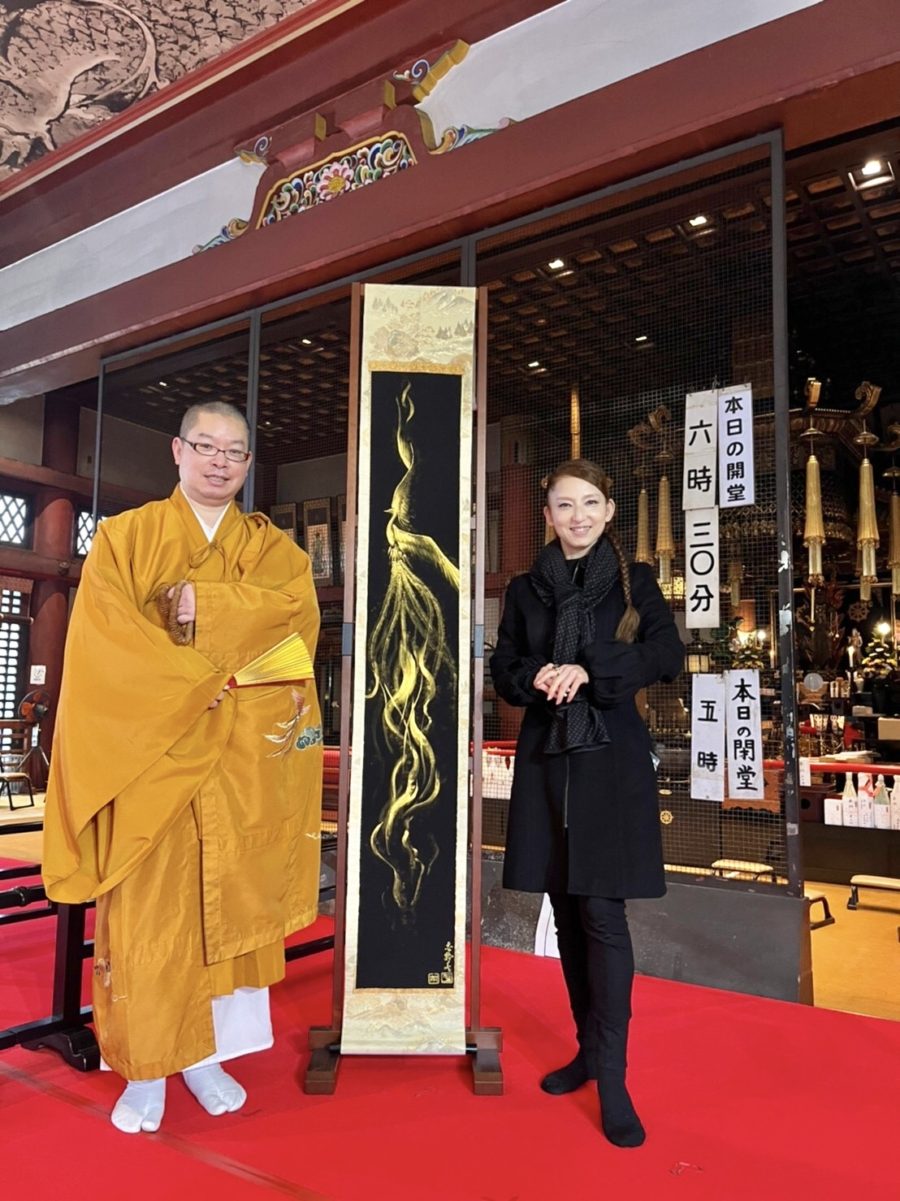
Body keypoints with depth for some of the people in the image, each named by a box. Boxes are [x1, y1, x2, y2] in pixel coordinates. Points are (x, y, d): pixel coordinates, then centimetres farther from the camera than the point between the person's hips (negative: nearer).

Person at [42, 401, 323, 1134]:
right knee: (147, 911, 1)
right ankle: (146, 1068, 16)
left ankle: (206, 1054, 21)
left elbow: (298, 612, -8)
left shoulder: (274, 548, 11)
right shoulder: (125, 537, 5)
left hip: (242, 763, 2)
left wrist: (205, 605, -17)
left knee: (228, 906, 7)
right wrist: (205, 681, -14)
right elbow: (106, 638, -8)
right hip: (153, 756, -2)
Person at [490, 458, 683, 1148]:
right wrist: (535, 678, -14)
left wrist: (589, 670, -20)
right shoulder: (526, 590, 11)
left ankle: (613, 1078, 3)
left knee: (602, 913, -7)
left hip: (610, 761, -3)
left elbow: (668, 656, -9)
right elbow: (503, 672, 8)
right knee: (566, 911, 10)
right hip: (546, 760, 4)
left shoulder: (634, 581, 4)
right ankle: (590, 1048, 26)